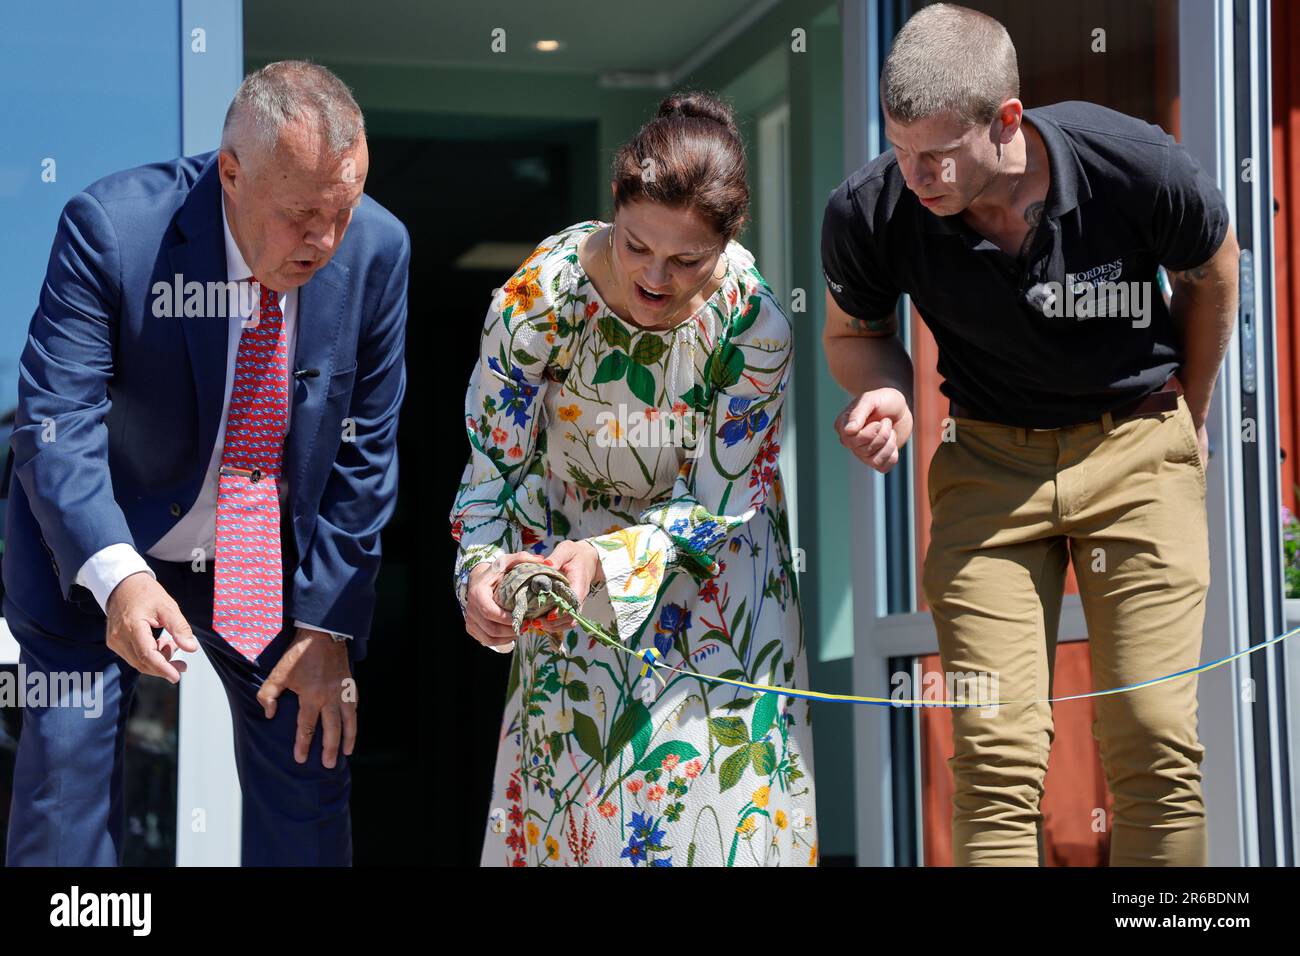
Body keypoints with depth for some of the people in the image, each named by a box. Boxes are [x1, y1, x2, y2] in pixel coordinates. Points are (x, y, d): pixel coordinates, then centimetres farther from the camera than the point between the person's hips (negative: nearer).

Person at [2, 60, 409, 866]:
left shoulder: (377, 249, -14)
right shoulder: (110, 227, -25)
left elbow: (365, 451, -6)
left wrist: (326, 625, -8)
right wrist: (116, 574, -42)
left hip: (274, 559, 3)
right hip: (101, 558, -2)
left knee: (309, 795, 5)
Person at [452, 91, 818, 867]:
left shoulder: (754, 326, -26)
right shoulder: (543, 295, -27)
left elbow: (713, 505, -20)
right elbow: (494, 465, -17)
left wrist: (605, 560, -36)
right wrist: (482, 568, -35)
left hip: (705, 543, 0)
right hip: (569, 529, 0)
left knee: (711, 746, -1)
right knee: (572, 754, 1)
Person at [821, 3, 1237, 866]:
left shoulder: (1140, 168, -22)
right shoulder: (870, 214, -18)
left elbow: (1211, 271, 3)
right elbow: (856, 331, 5)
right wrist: (886, 395, -17)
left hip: (1136, 445, -1)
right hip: (990, 462, 1)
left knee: (1155, 740, -7)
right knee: (995, 752, -8)